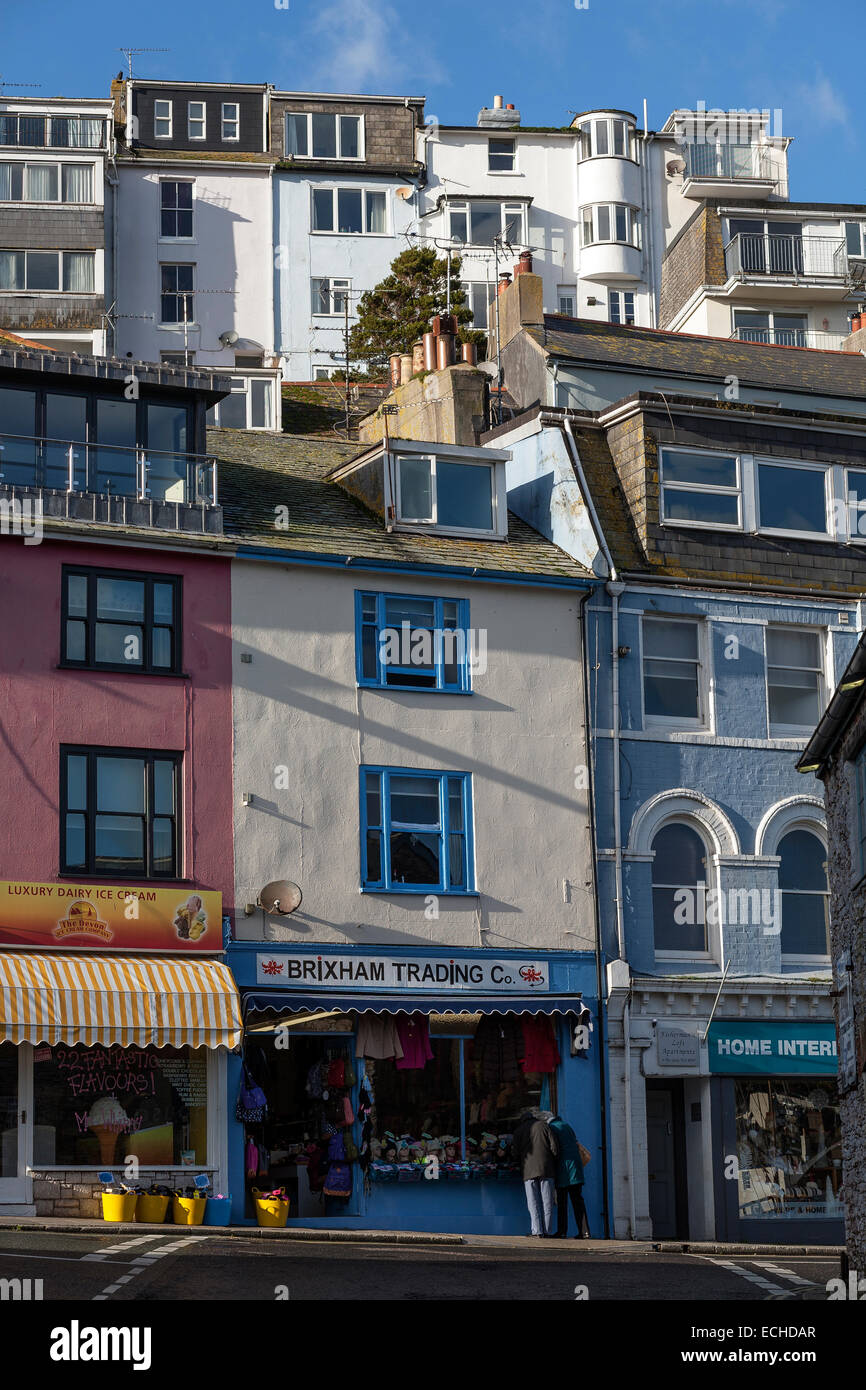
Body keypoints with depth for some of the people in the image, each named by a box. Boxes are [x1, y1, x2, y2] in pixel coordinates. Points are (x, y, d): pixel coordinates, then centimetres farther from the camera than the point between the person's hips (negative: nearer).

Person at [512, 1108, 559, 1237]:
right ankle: (548, 1230, -1)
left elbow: (515, 1151, 4)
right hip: (546, 1169, 0)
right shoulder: (543, 1125, 8)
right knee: (547, 1201, 3)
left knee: (533, 1202, 2)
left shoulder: (519, 1130, 9)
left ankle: (537, 1230, -7)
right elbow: (554, 1146, 1)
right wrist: (553, 1162, 15)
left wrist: (521, 1165, 18)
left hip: (529, 1170, 0)